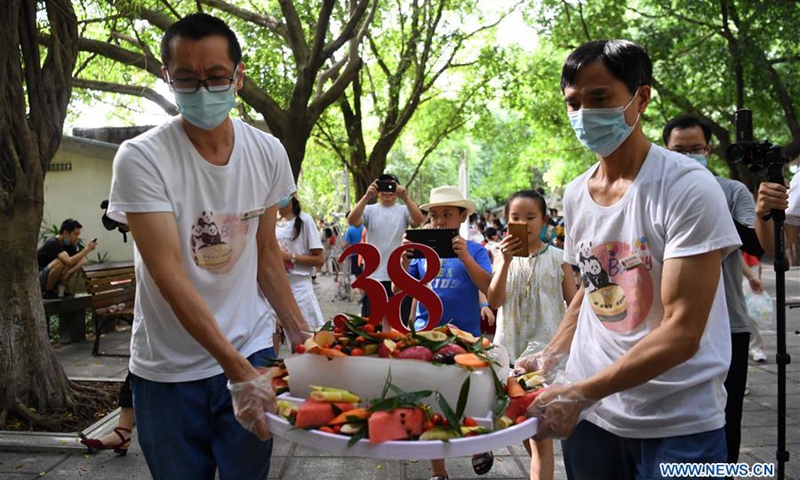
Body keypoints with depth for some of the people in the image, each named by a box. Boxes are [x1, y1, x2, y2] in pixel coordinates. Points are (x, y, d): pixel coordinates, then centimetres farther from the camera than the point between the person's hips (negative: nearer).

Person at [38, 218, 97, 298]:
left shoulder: (69, 245, 0)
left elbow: (84, 261, -6)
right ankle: (47, 292, -13)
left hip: (48, 275, 7)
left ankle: (59, 288, 3)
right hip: (37, 278, -7)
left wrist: (68, 272, -20)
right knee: (59, 263, -34)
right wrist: (87, 249, -36)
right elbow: (69, 261, -39)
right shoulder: (53, 243, -26)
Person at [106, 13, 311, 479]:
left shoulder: (268, 153, -3)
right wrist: (236, 369, -27)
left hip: (251, 352, 3)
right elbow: (168, 273, -21)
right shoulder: (141, 158, -15)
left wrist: (301, 332, 4)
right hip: (168, 369, -2)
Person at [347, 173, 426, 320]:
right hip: (374, 276, 0)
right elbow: (351, 221, -14)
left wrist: (405, 198, -25)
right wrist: (366, 197, -25)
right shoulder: (370, 210, 4)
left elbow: (420, 222, -14)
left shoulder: (404, 211, 5)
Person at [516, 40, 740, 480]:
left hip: (677, 425, -5)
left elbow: (682, 331, -20)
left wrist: (580, 393, -23)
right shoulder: (576, 194, 3)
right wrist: (551, 356, 3)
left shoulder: (688, 187, -16)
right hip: (587, 413, 6)